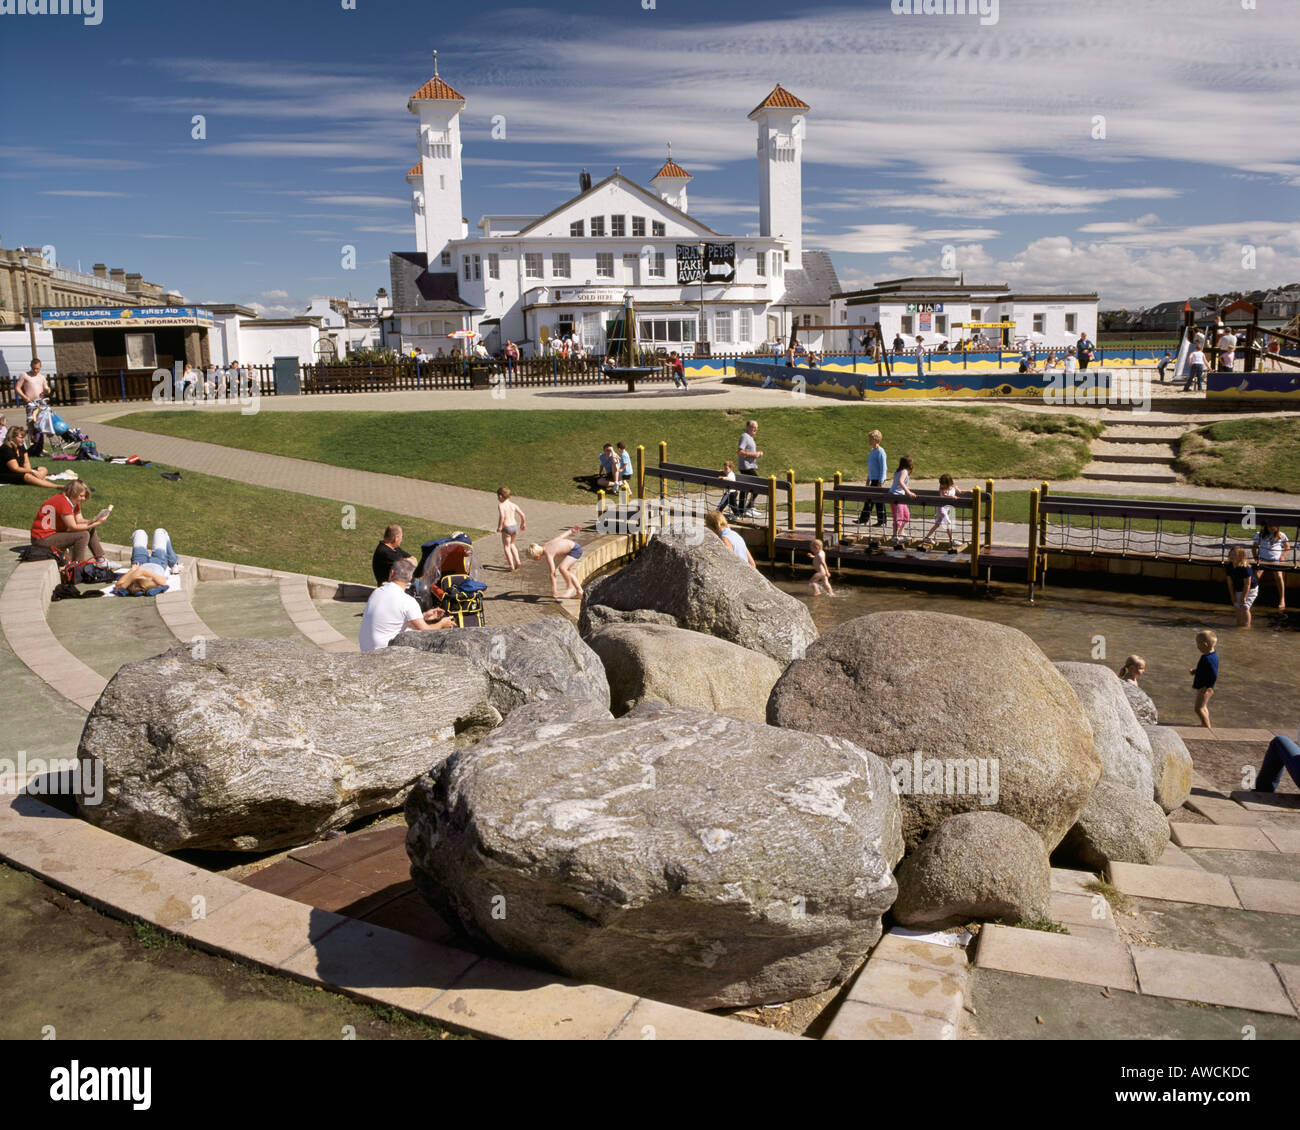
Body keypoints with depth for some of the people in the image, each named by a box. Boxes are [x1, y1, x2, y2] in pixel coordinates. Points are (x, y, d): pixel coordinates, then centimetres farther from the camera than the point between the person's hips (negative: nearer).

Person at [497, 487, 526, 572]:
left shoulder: (501, 505, -10)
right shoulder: (514, 505, 5)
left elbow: (502, 516, -26)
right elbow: (522, 515, 5)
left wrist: (499, 527, -17)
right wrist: (523, 523, 22)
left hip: (506, 527, -6)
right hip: (515, 526, 6)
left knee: (506, 547, 10)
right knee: (511, 544, 28)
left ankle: (511, 566, 3)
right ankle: (518, 562, 22)